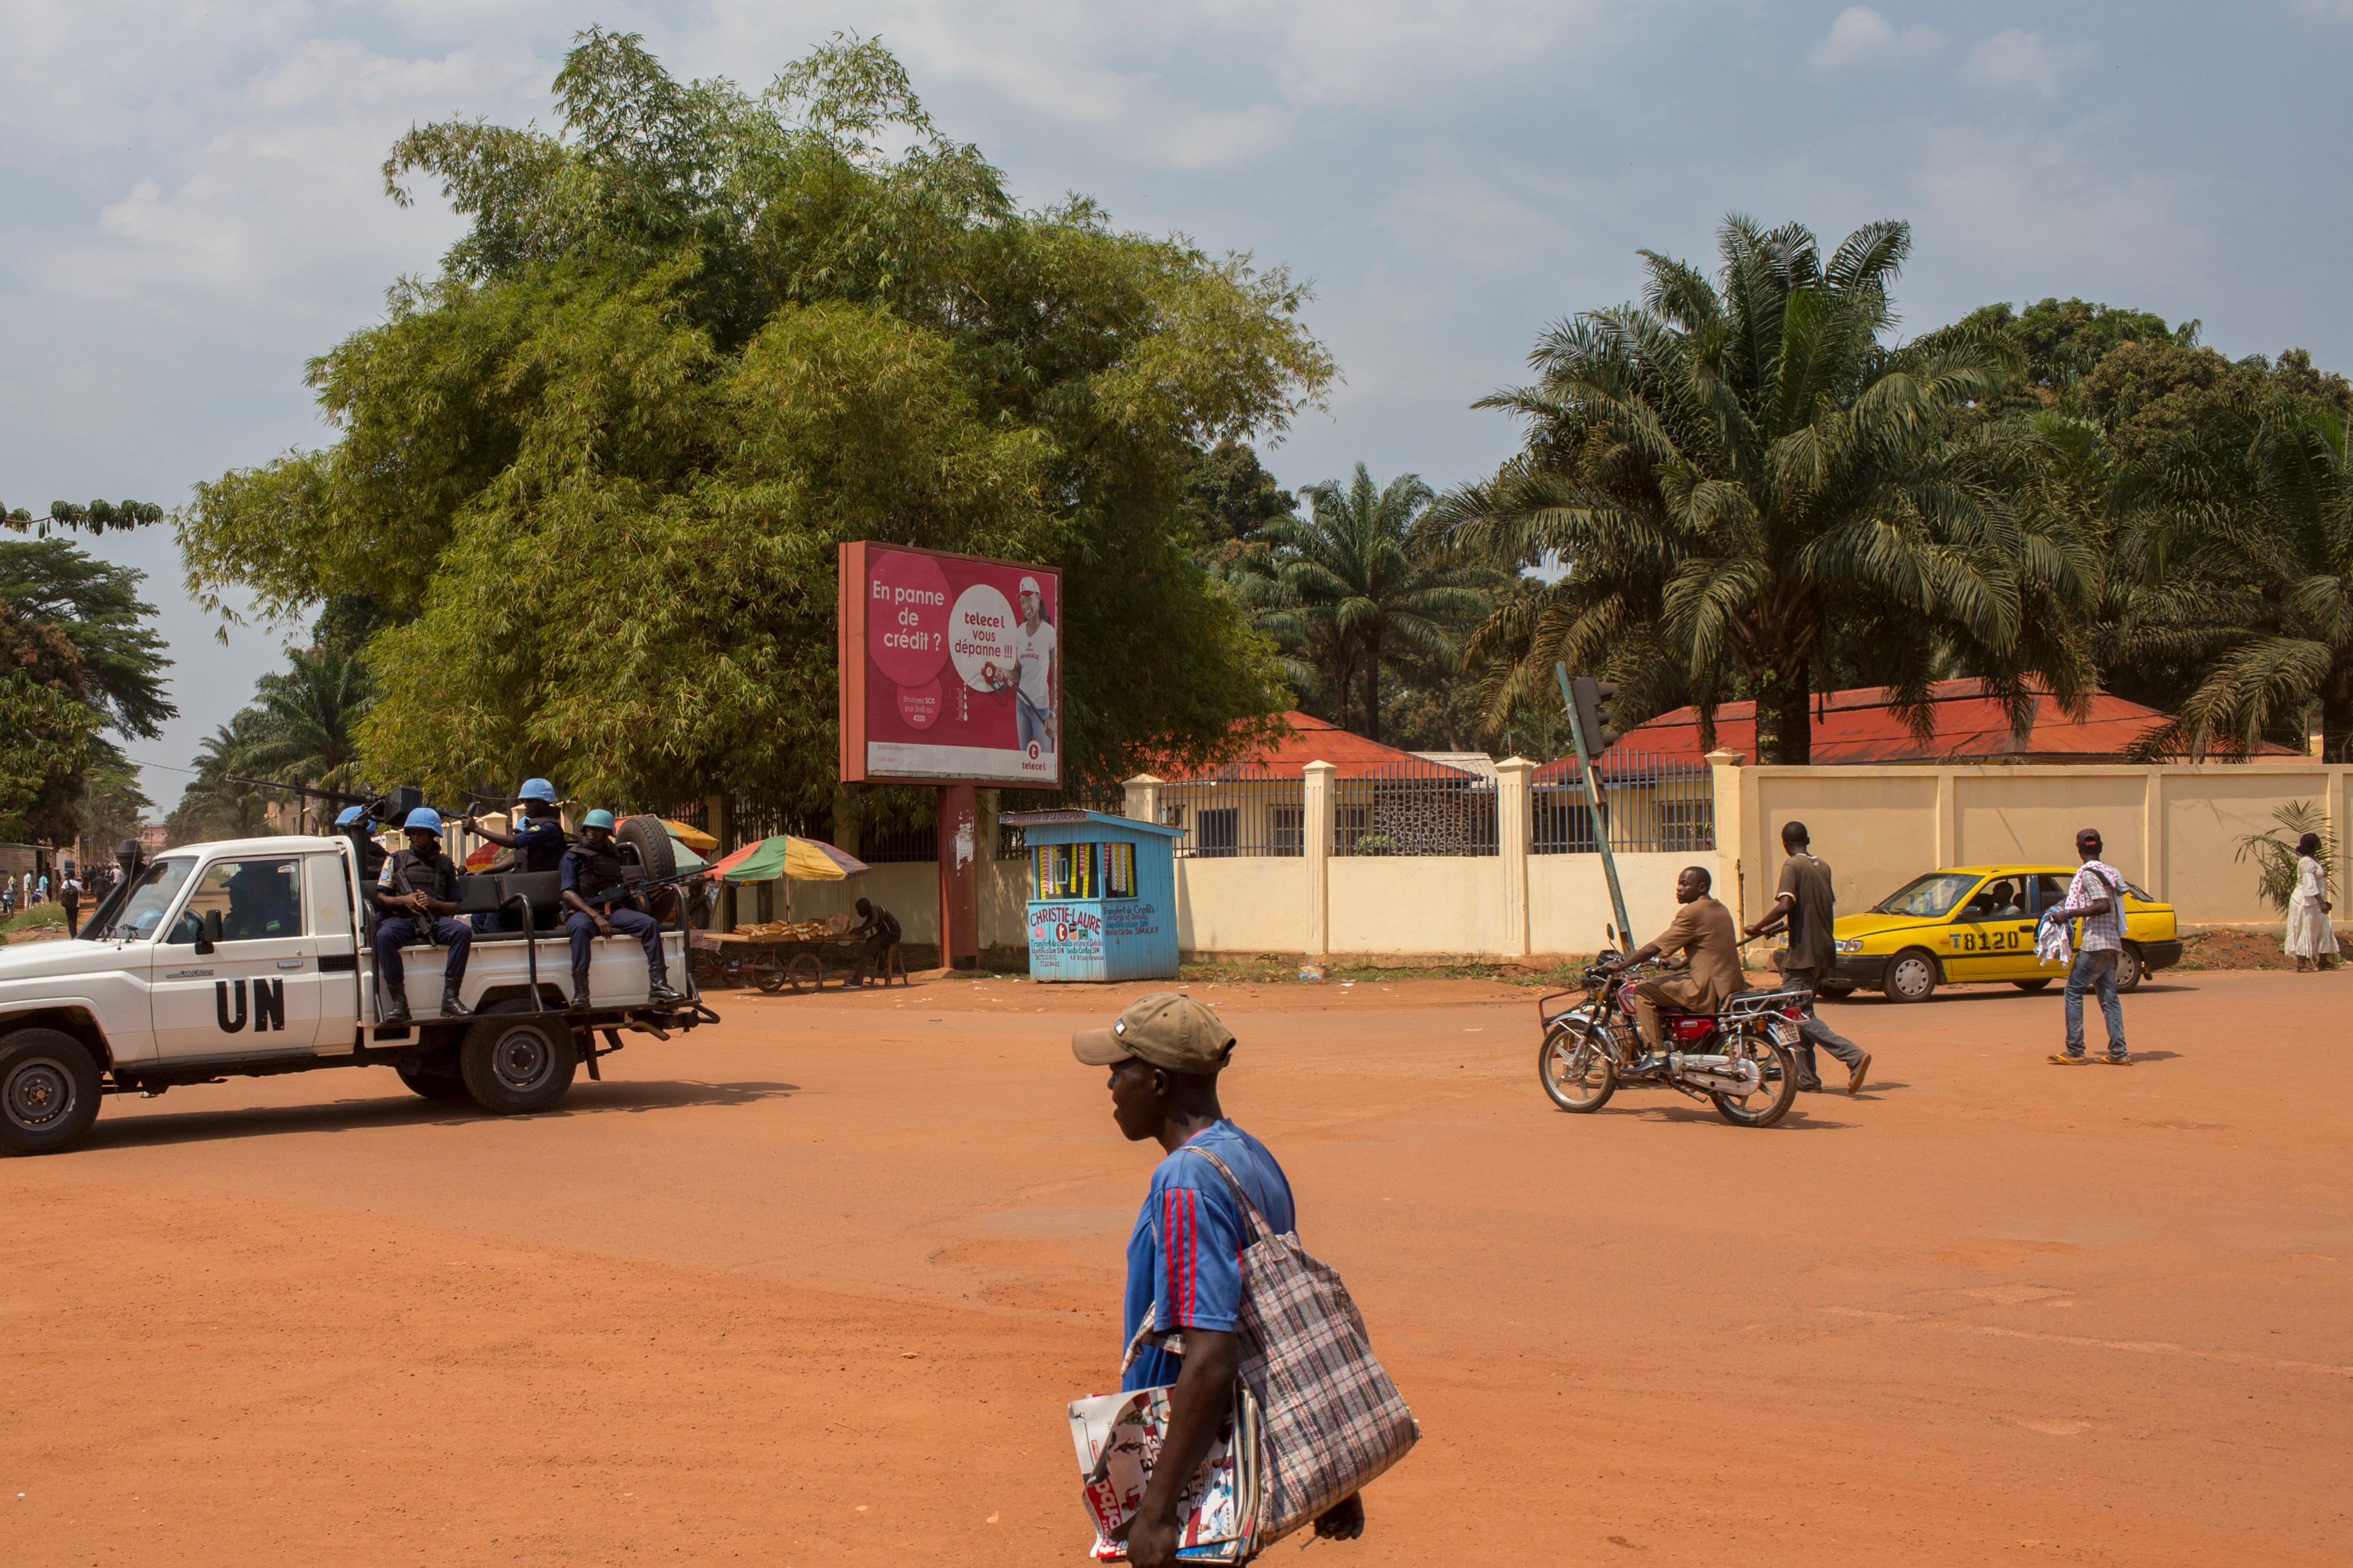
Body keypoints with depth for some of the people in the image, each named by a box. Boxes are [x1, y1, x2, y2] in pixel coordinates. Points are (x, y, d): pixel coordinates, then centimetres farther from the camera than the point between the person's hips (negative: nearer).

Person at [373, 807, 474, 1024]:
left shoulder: (446, 864, 17)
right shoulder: (396, 861, 16)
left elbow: (454, 907, 13)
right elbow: (380, 898, 10)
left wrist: (432, 903, -8)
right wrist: (403, 900, -10)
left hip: (435, 919, 1)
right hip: (401, 918, -1)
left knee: (463, 931, -30)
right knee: (384, 936, -36)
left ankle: (450, 998, -31)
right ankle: (399, 1002, -36)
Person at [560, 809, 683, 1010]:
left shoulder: (614, 856, 22)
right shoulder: (572, 857, 5)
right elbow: (568, 893, -7)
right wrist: (596, 917, -19)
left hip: (615, 910, 5)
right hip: (583, 912, -5)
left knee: (650, 923, -21)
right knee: (580, 928, -40)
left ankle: (658, 987, -28)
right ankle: (580, 993, -45)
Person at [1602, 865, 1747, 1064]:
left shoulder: (1692, 912, -13)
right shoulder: (1720, 910, 15)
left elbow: (1653, 949, -13)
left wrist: (1620, 966, -6)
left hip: (1707, 992, -10)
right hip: (1731, 986, 10)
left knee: (1642, 991, -6)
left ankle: (1658, 1053, -9)